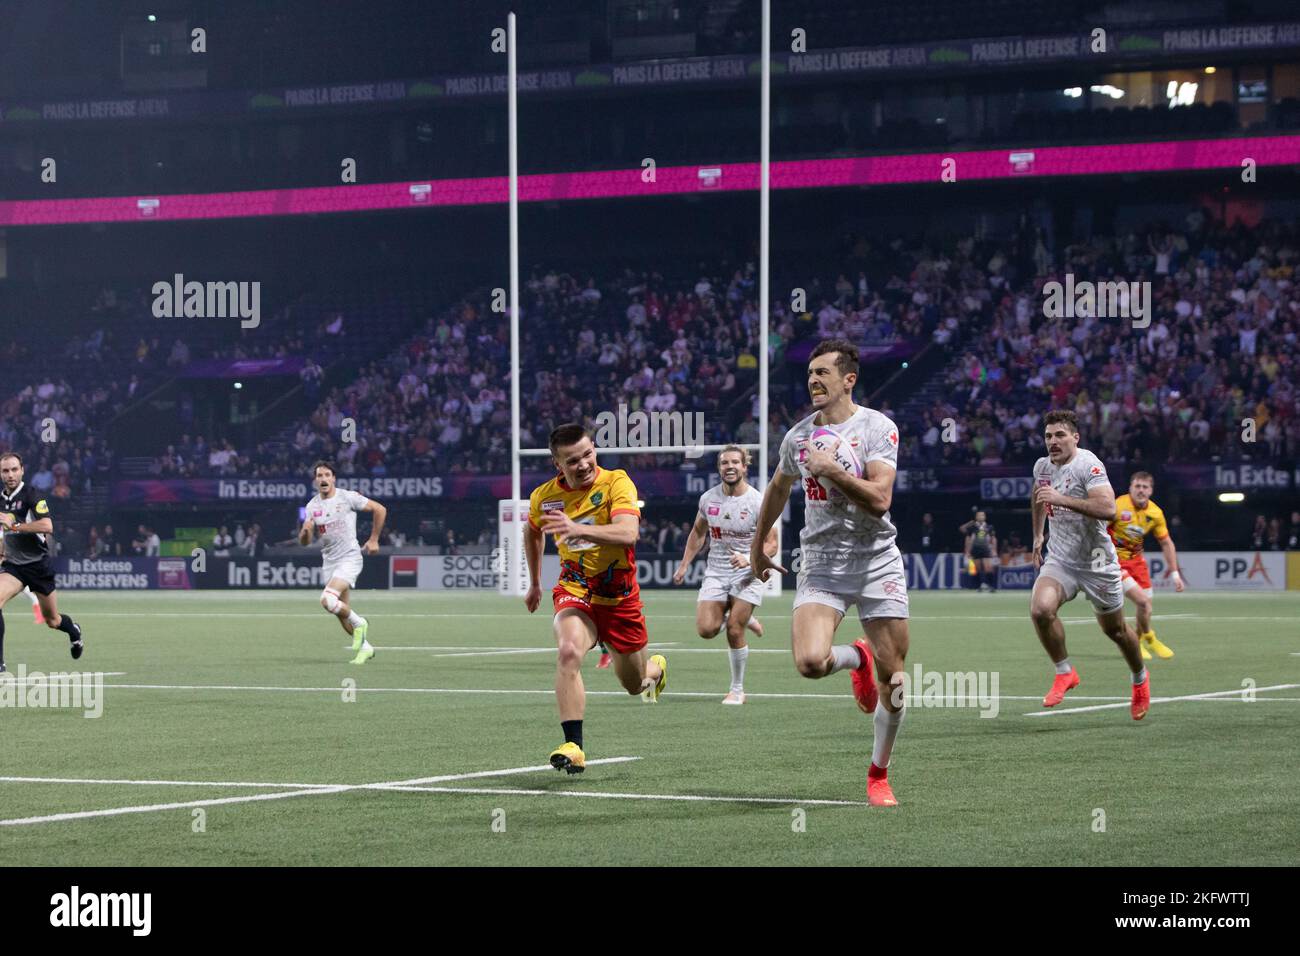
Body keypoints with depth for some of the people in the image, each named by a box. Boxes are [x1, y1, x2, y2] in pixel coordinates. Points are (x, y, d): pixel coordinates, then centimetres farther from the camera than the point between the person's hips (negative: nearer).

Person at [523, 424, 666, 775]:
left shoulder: (616, 482, -18)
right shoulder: (544, 496, -6)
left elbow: (628, 533, -36)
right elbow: (533, 532, 18)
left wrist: (578, 529, -49)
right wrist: (534, 583, 24)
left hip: (620, 597, -1)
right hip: (574, 592, 1)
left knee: (634, 683, 17)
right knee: (568, 651, -32)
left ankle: (656, 668, 57)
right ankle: (573, 746, -34)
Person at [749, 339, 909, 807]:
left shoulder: (877, 428, -6)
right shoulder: (797, 436, 7)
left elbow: (879, 500, -17)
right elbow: (778, 488, 27)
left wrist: (831, 469, -23)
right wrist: (758, 545, 33)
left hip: (877, 560, -2)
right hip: (821, 563, 2)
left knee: (892, 678, -1)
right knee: (810, 661, -21)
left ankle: (879, 774, 19)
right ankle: (857, 658, 15)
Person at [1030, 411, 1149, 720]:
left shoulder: (1088, 464, -19)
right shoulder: (1042, 466, 3)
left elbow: (1107, 508, -34)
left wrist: (1062, 499, -37)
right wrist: (1038, 537, 27)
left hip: (1097, 561, -4)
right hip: (1060, 560, 4)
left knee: (1115, 630, 11)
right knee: (1040, 609, -24)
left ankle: (1140, 678, 41)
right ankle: (1064, 672, -3)